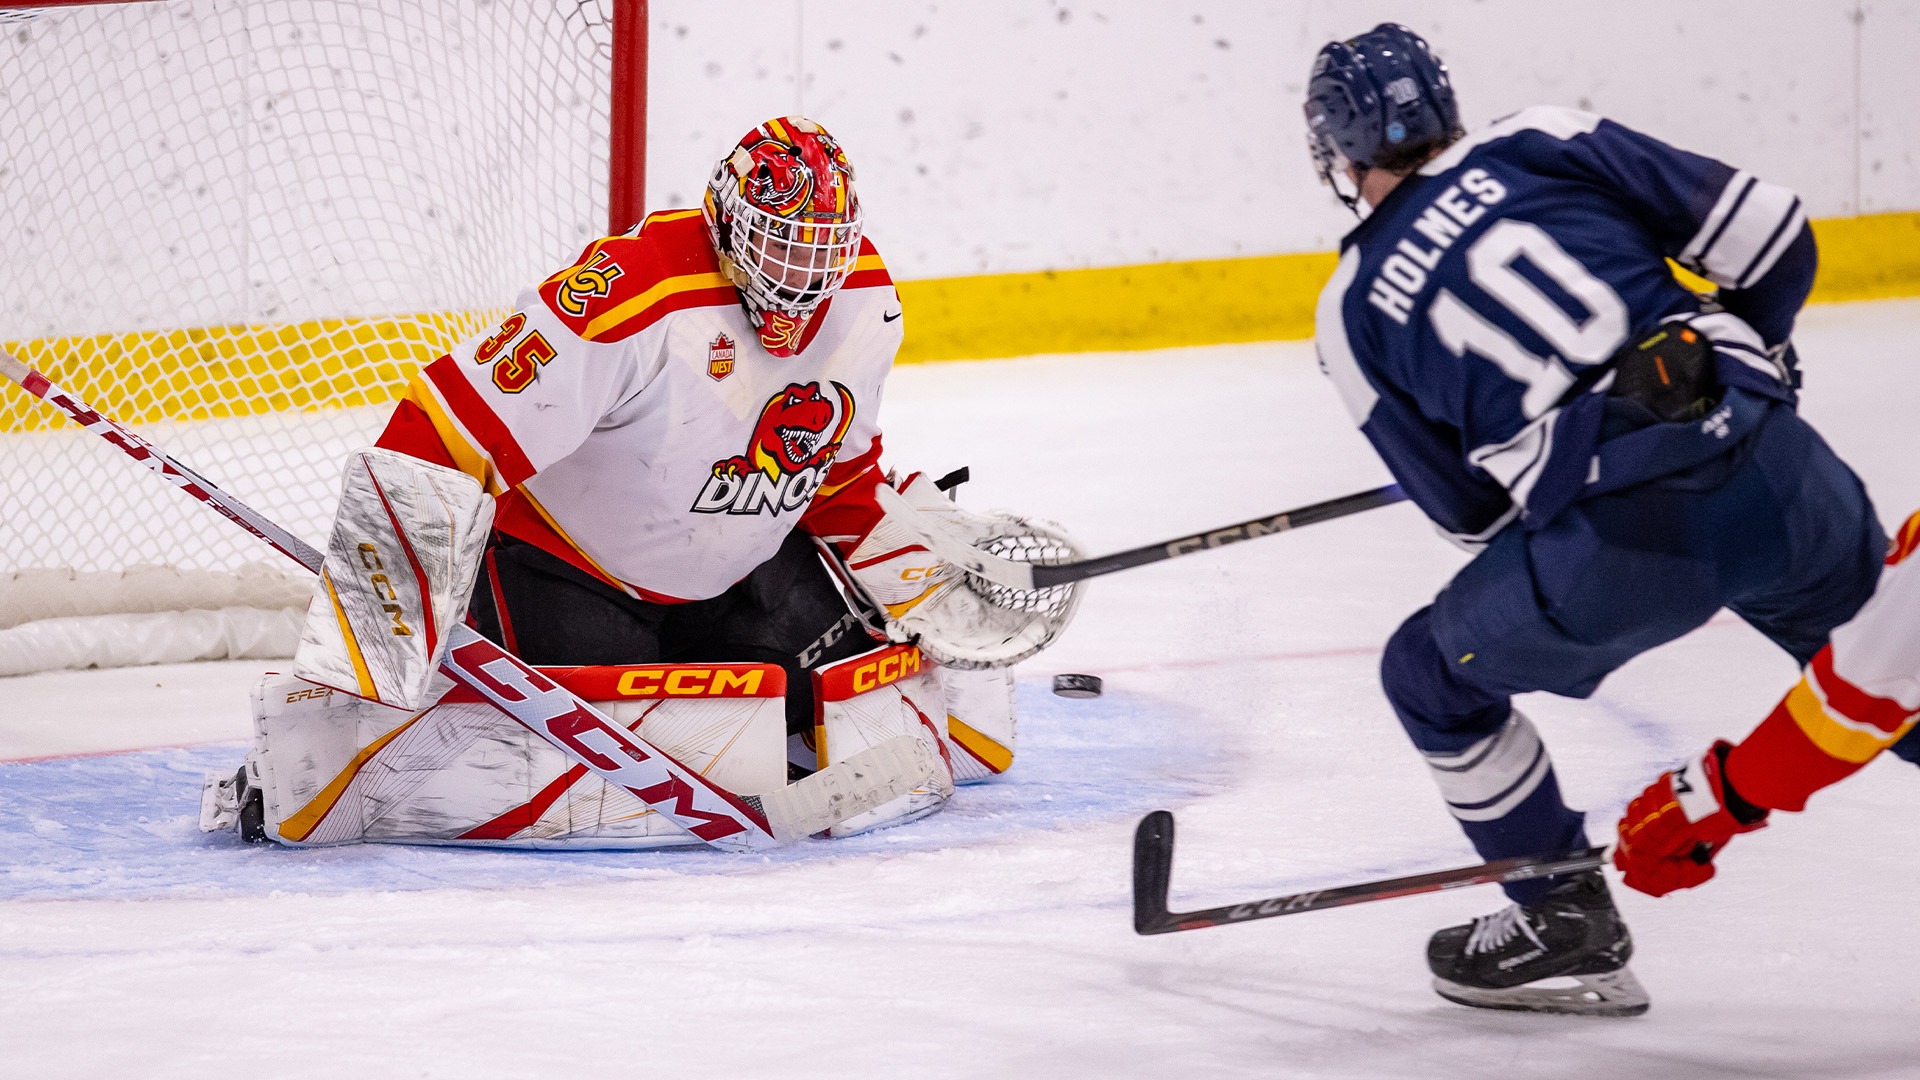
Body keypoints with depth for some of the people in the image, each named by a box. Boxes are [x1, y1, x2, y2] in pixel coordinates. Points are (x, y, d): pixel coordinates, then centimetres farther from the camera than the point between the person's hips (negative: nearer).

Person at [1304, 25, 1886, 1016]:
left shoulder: (1351, 314, 12)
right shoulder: (1544, 143, 12)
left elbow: (1469, 508, 14)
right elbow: (1768, 235, 9)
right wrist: (1749, 356, 29)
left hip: (1616, 550, -2)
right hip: (1773, 467, 3)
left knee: (1434, 677, 22)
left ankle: (1568, 929, 27)